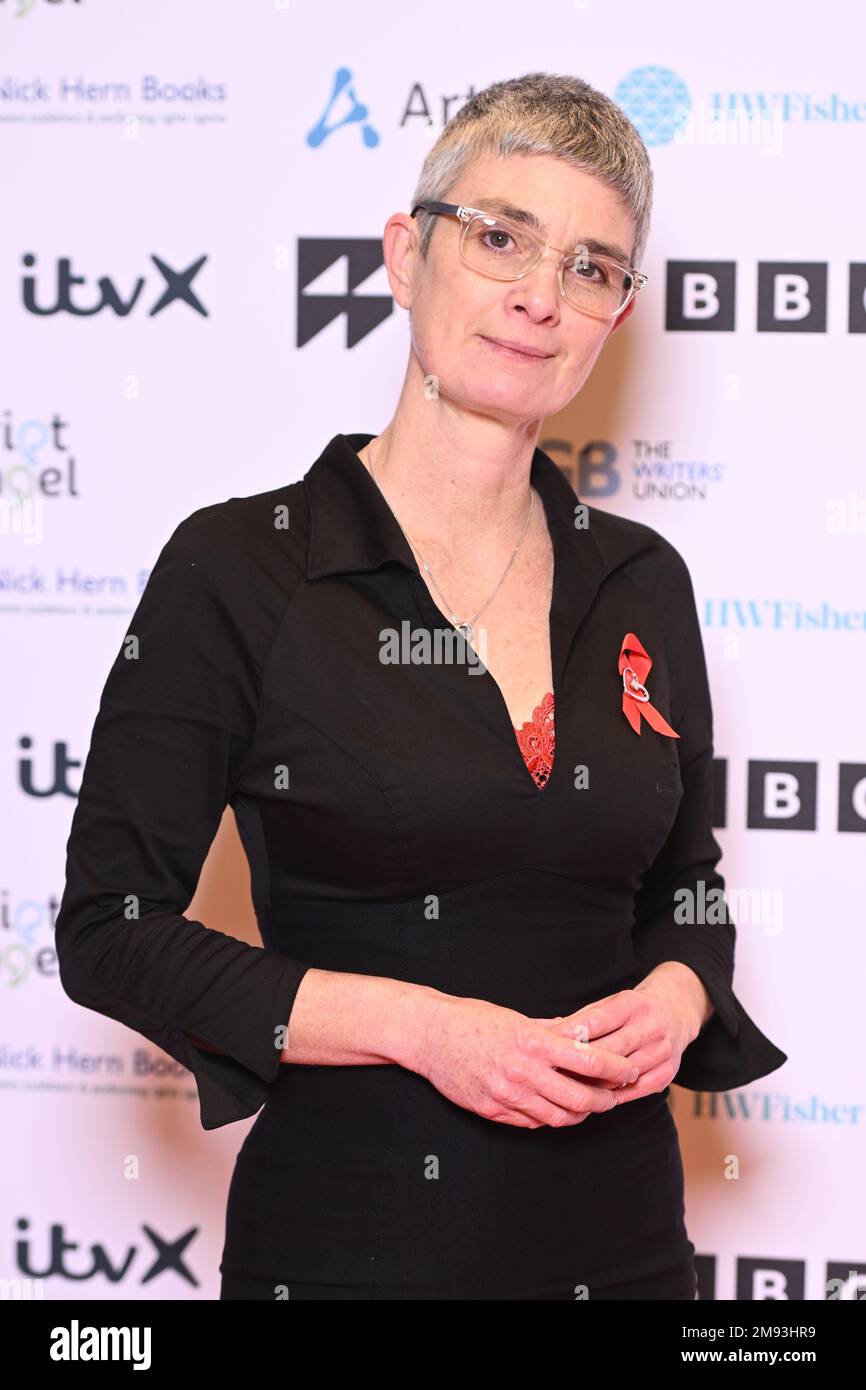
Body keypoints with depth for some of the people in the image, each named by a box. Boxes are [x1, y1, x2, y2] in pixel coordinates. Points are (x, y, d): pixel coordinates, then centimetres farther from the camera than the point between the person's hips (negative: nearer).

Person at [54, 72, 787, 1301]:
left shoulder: (642, 583, 5)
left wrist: (673, 1001, -7)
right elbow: (110, 930, -8)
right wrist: (414, 1024, -17)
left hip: (619, 1238, 4)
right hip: (346, 1236, -4)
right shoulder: (237, 568, -8)